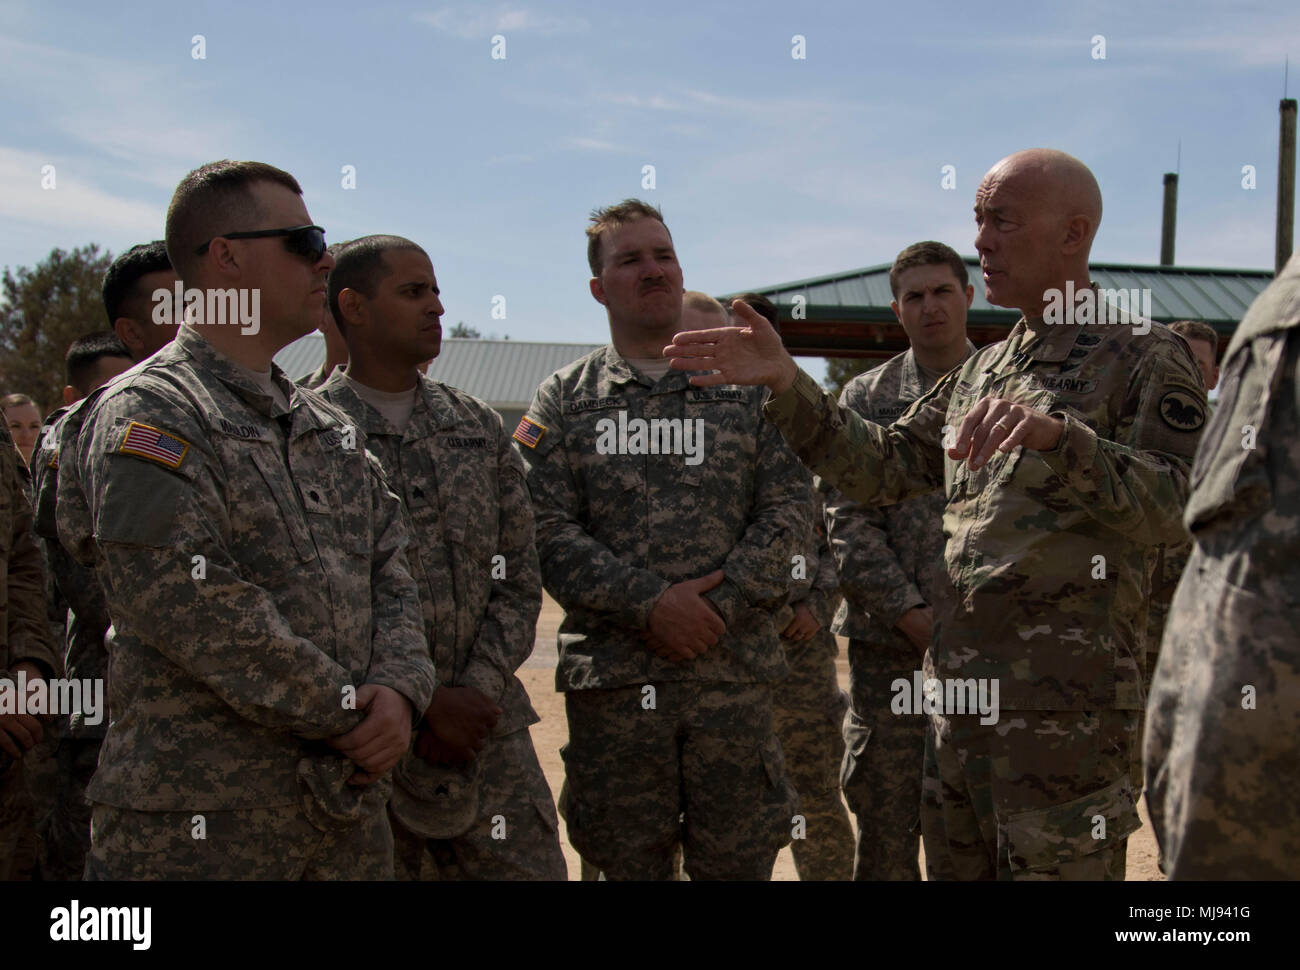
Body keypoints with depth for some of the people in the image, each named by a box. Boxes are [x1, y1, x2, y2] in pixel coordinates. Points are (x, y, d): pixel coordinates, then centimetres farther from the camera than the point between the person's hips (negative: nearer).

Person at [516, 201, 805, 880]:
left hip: (734, 667, 0)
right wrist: (648, 605, -15)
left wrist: (718, 605, -11)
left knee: (738, 862, 6)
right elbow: (548, 531, -3)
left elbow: (787, 507, 2)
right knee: (627, 862, 9)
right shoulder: (564, 399, 8)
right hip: (612, 674, 0)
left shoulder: (744, 385, 10)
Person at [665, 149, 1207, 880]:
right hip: (955, 692, 7)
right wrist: (784, 383, 4)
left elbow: (1172, 506, -17)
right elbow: (880, 466, 16)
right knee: (959, 864, 15)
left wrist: (1055, 434, -31)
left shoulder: (1146, 356, -4)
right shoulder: (981, 372, 17)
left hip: (1067, 703, -7)